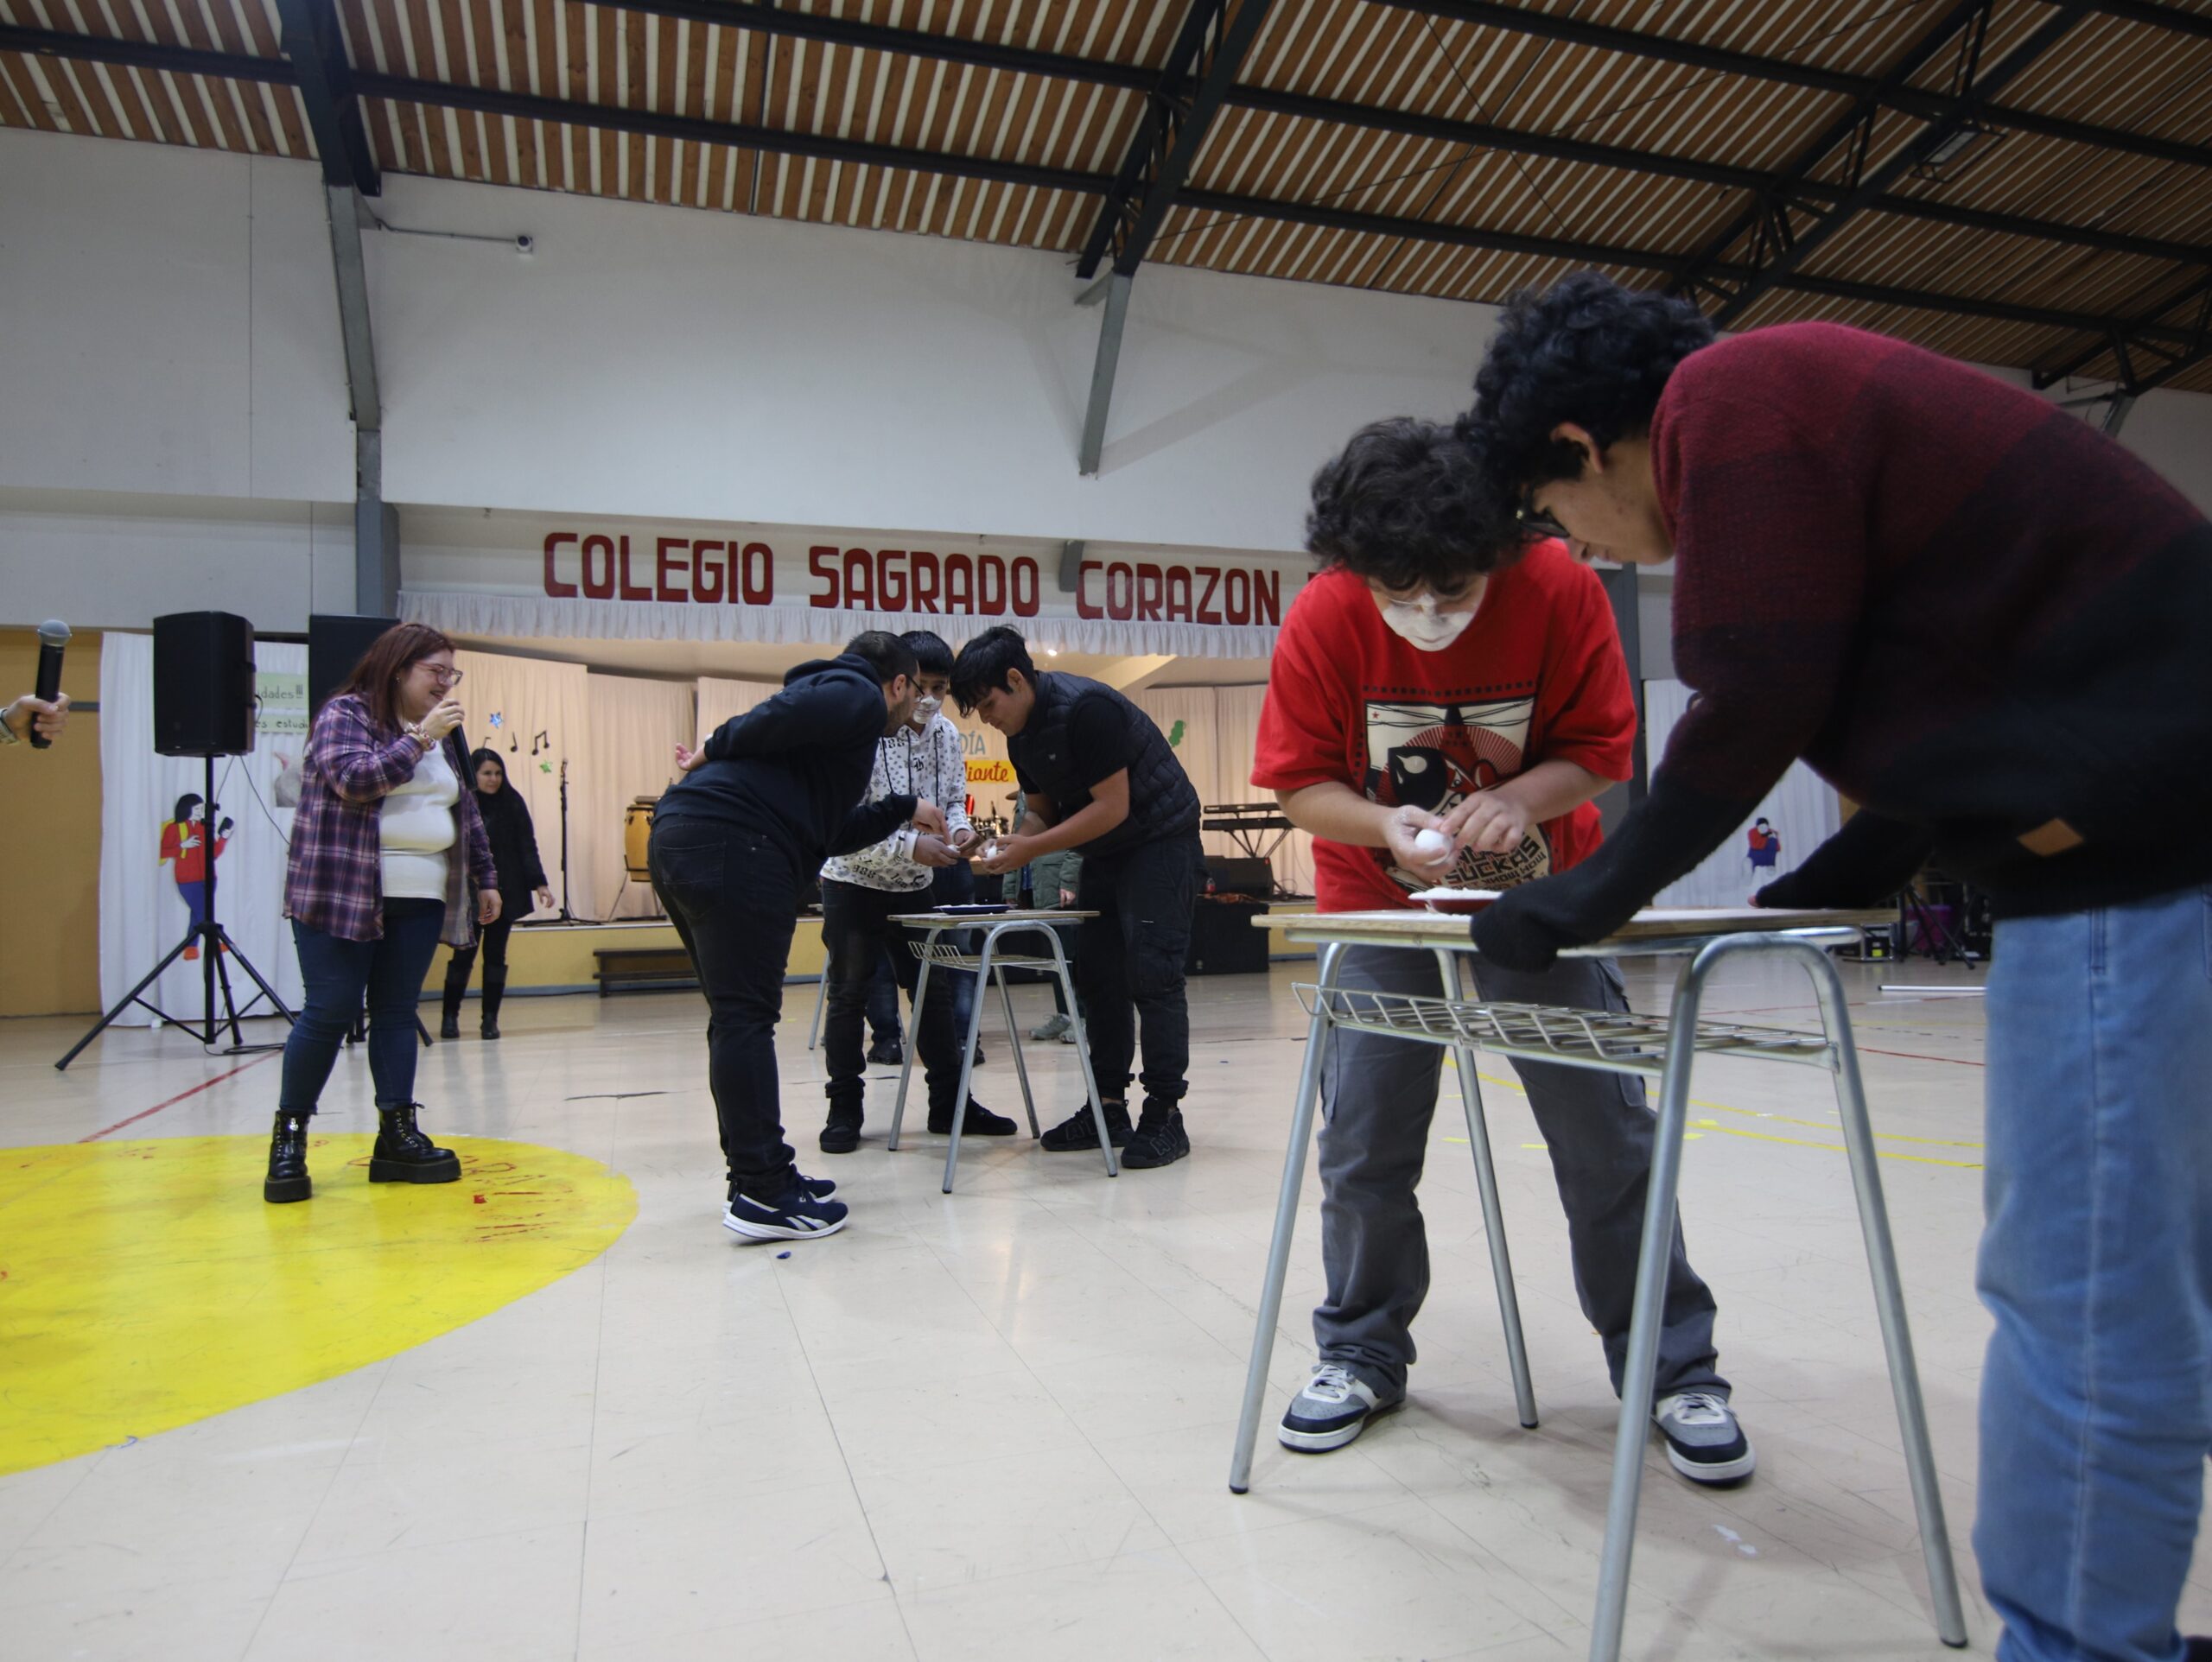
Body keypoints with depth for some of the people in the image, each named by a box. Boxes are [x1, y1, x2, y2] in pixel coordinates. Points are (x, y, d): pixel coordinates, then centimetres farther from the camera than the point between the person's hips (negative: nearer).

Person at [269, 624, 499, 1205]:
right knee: (329, 1013, -4)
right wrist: (419, 737, -19)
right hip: (342, 895, -6)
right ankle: (288, 1138, 9)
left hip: (420, 901, 6)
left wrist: (486, 878, 20)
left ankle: (397, 1135, 9)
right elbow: (354, 779, -20)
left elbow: (467, 811, 22)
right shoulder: (345, 714, -3)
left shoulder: (444, 733, 16)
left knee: (397, 1014, 6)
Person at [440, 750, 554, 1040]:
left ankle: (490, 1019, 12)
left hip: (505, 893, 1)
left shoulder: (513, 803, 1)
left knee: (496, 955, 5)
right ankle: (450, 1016, 17)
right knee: (463, 954, 3)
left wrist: (539, 883, -5)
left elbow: (527, 846, 1)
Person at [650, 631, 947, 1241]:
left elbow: (826, 829, 36)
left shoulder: (837, 698, 34)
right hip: (731, 847, -10)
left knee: (737, 1016, 14)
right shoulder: (860, 696, 5)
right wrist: (715, 753, 0)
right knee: (746, 1015, -10)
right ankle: (763, 1193, -8)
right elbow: (778, 717, -14)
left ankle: (756, 1177, 21)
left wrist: (903, 811, 45)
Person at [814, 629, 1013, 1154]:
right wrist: (910, 846, -32)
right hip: (855, 881, -5)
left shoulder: (947, 735, -2)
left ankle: (949, 1102, 18)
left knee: (934, 991, 8)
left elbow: (954, 798, 10)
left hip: (915, 885, 5)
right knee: (849, 993, 0)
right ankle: (844, 1110, 11)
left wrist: (959, 830, -12)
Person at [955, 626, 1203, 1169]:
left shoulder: (1085, 709, -24)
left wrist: (1031, 850, -23)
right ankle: (1109, 1108, 15)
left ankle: (1165, 1114, -6)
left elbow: (1112, 808, -25)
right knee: (1098, 975, 8)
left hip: (1160, 836, -9)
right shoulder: (1020, 735, 5)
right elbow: (1042, 812, 12)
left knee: (1151, 975, -12)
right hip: (1105, 851, 9)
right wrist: (1006, 847, -8)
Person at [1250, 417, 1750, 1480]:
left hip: (1540, 891, 0)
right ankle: (1361, 1354, 21)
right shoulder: (1323, 618, -18)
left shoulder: (1558, 590, -18)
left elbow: (1599, 751, -10)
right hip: (1382, 901, 1)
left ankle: (1672, 1371, 17)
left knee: (1607, 1136, -1)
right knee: (1361, 1142, -1)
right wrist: (1388, 826, -31)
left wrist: (1521, 797, -31)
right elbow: (1299, 784, -11)